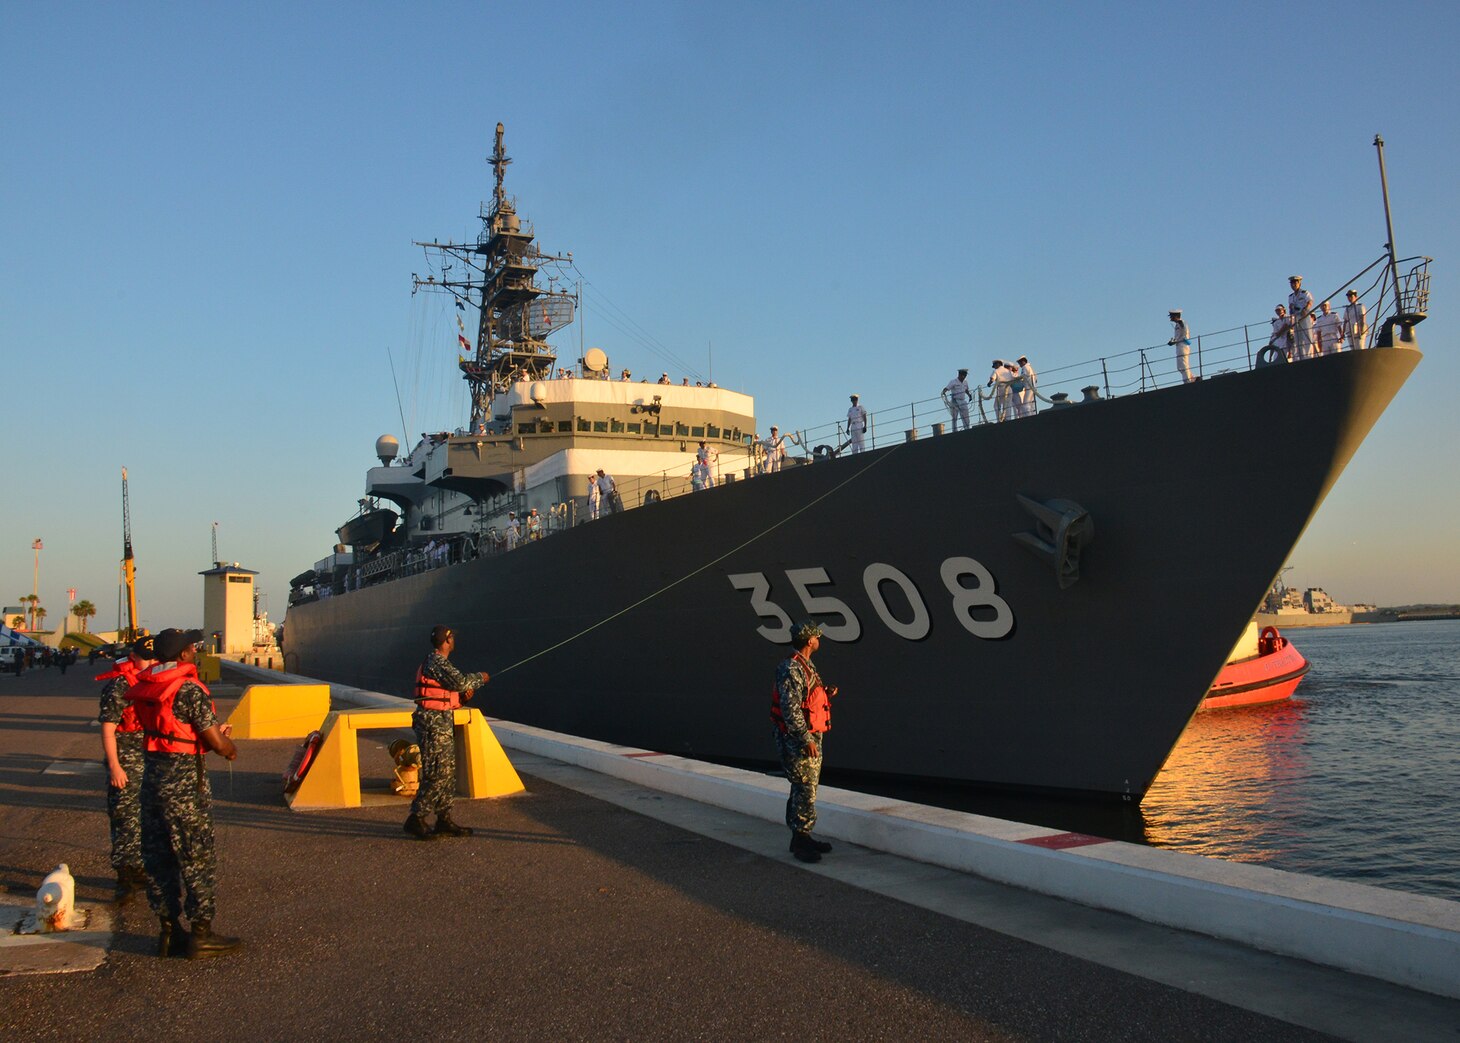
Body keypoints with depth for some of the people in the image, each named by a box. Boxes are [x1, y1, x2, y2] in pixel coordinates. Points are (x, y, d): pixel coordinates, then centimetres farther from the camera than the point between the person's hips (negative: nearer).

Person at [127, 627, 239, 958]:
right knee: (197, 858, 2)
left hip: (151, 777, 8)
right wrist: (231, 747, 6)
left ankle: (169, 931, 21)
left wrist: (213, 732, 19)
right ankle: (201, 934, 8)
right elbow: (219, 744, -16)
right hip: (184, 782, -8)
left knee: (158, 857, 13)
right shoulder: (190, 690, -18)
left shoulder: (144, 688, 7)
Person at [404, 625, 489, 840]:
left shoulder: (439, 662, 18)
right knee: (437, 774, -9)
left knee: (448, 772, 11)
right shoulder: (436, 662, -14)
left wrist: (463, 696, 5)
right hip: (434, 723, -10)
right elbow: (459, 682, -27)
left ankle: (444, 820, 15)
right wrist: (480, 678, -11)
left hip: (443, 722, 10)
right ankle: (416, 819, -3)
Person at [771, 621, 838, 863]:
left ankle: (803, 837, 23)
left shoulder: (807, 667, 15)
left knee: (807, 789, 14)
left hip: (811, 737, 10)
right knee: (805, 790, -8)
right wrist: (806, 739, -25)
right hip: (797, 740, -10)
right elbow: (790, 708, -23)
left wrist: (826, 693, 7)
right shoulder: (790, 669, -18)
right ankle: (800, 842, -2)